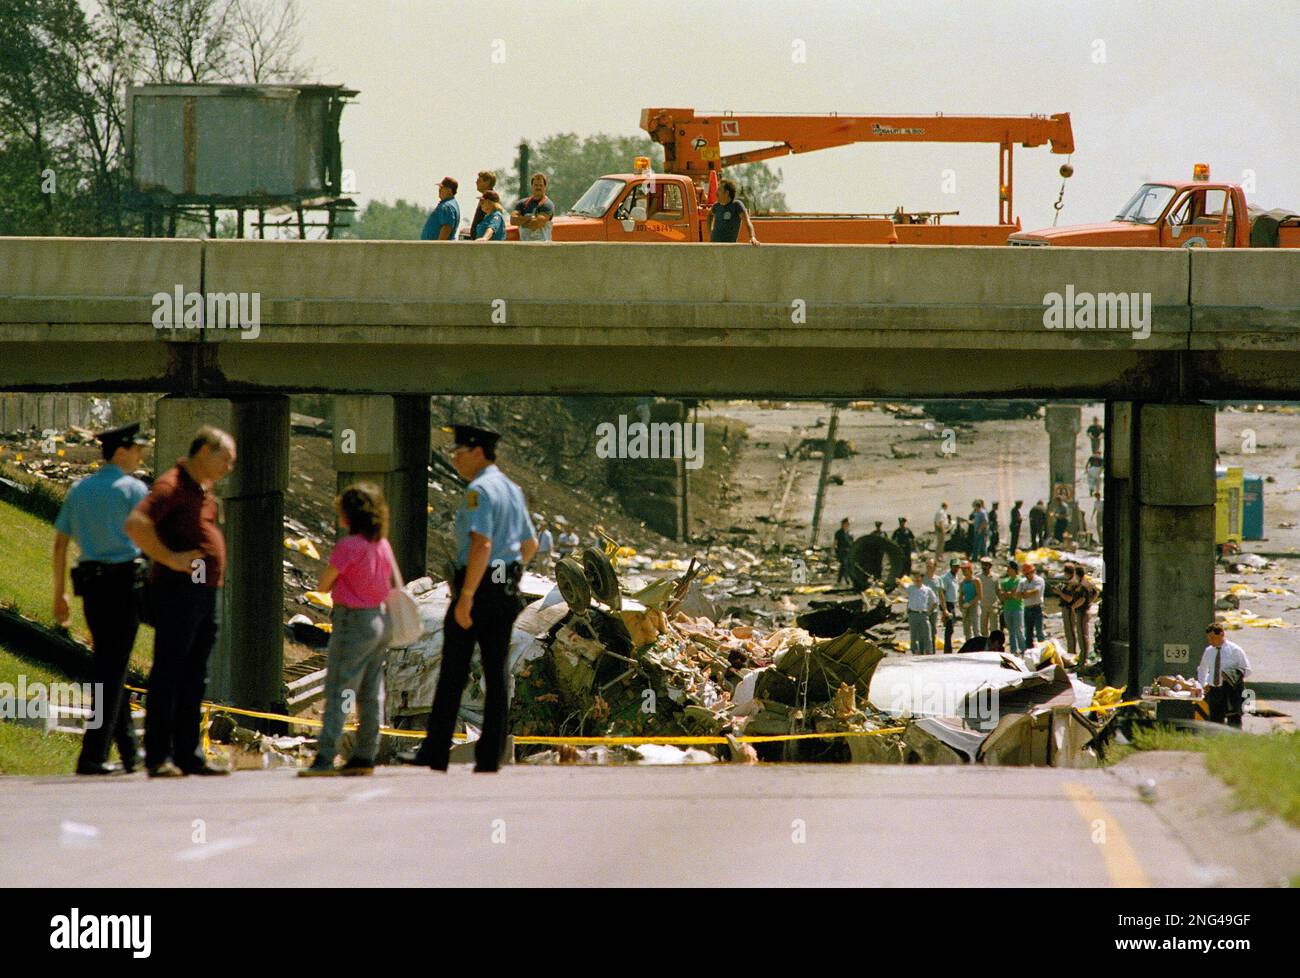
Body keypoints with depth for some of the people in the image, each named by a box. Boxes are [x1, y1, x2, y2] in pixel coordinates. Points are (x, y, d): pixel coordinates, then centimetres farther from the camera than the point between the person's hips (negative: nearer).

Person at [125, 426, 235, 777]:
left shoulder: (203, 489, 18)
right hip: (178, 590, -9)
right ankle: (158, 757, -6)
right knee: (167, 676, -7)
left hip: (207, 592, 9)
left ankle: (189, 755, 14)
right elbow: (136, 524, -26)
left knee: (194, 680, 10)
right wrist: (169, 559, -22)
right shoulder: (172, 485, -12)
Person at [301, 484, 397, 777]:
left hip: (352, 621, -8)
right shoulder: (383, 544, 6)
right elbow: (397, 586, 15)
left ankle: (325, 757, -14)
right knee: (371, 694, 10)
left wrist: (335, 575, 8)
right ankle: (365, 756, 12)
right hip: (380, 620, 8)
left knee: (338, 693, -8)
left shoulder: (349, 546, -16)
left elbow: (323, 585, -10)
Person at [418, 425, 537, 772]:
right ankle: (491, 755, 4)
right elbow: (530, 544, 24)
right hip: (507, 593, 8)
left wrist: (466, 597, -25)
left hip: (477, 587, -8)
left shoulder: (479, 491, -15)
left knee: (453, 673, -1)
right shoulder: (513, 490, 13)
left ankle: (436, 752, 2)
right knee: (497, 671, 6)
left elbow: (481, 544, -25)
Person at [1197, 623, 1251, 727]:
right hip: (1214, 690, 5)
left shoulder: (1235, 650, -3)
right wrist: (1203, 683, 11)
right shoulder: (1208, 651, 11)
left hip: (1232, 689, -5)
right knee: (1216, 721, 4)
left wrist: (1237, 674, -19)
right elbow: (1202, 670, 27)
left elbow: (1247, 670, 0)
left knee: (1234, 721, -11)